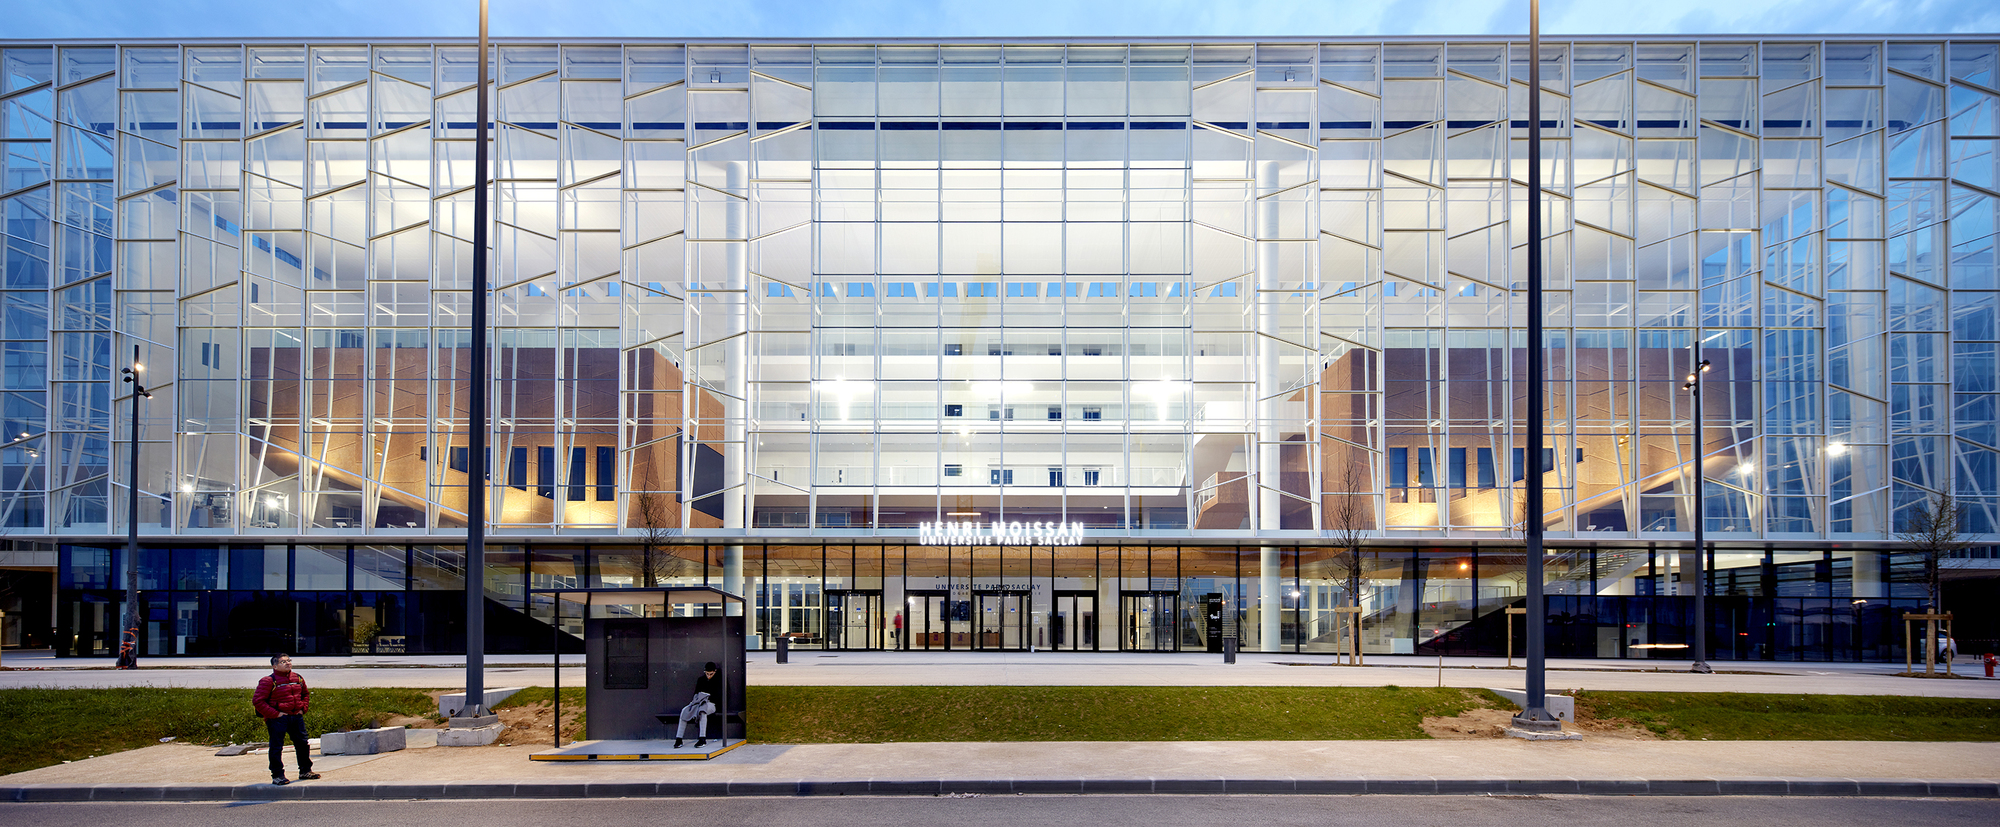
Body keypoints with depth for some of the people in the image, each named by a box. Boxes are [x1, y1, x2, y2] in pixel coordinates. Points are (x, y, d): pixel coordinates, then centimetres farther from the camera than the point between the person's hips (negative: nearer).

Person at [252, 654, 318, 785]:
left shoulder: (298, 678, 10)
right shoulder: (268, 681, -10)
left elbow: (305, 694, 26)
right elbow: (257, 701, -14)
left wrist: (303, 708, 10)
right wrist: (274, 714, -17)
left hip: (296, 716, 6)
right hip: (277, 719, -6)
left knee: (303, 744, 10)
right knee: (276, 747, -3)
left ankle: (305, 771, 23)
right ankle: (277, 775, 6)